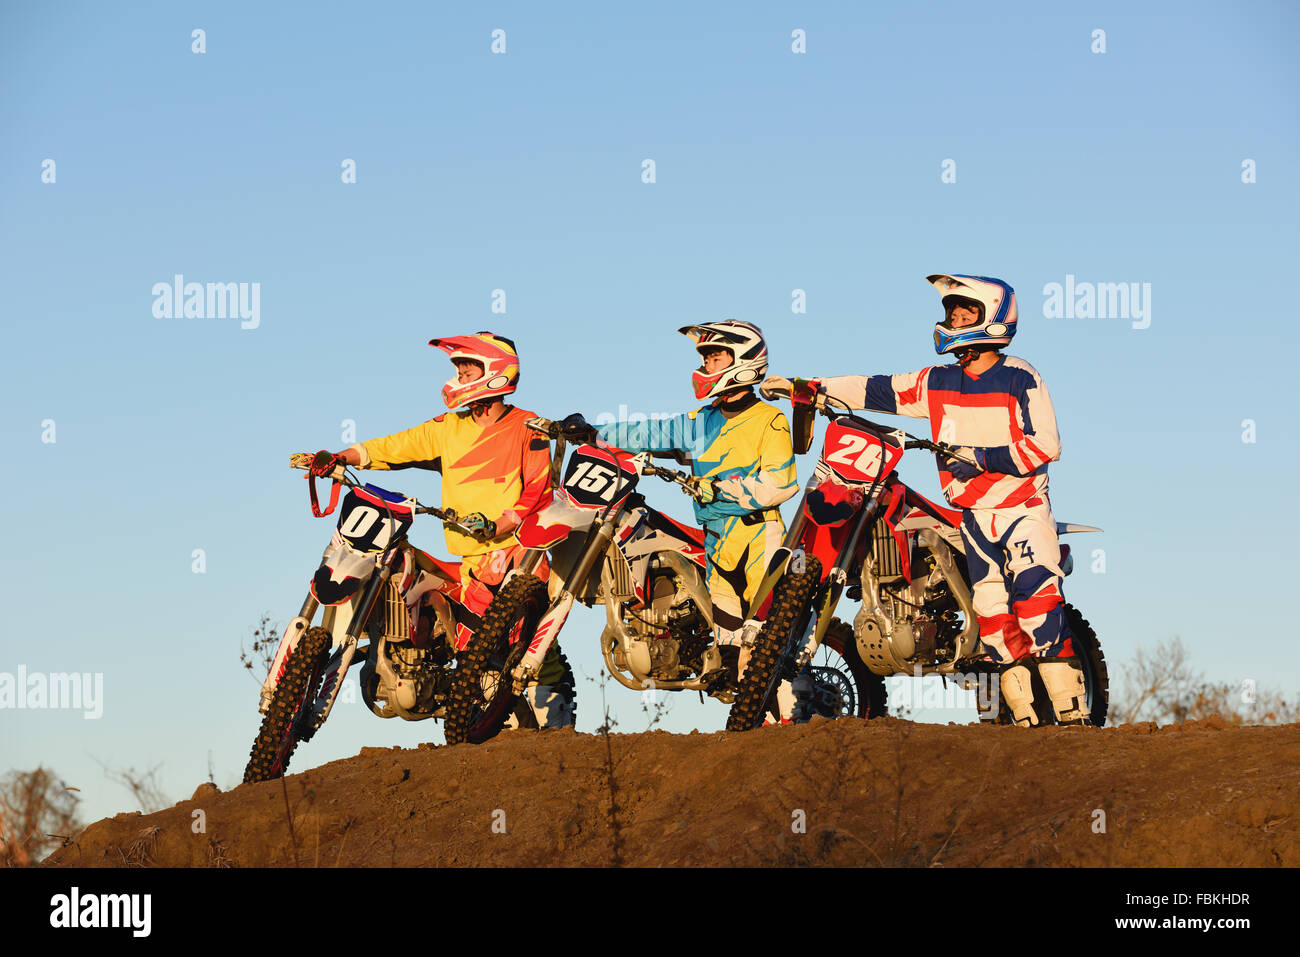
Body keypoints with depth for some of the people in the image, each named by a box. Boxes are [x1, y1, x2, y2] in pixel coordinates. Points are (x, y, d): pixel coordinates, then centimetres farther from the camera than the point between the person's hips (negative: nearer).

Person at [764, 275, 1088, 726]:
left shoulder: (1020, 378, -5)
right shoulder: (938, 382, 10)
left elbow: (1045, 444, -10)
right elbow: (880, 391, 15)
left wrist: (985, 457, -19)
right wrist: (808, 387, 12)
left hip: (1023, 505, -5)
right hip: (972, 513, 5)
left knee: (1038, 600, -17)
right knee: (991, 608, -4)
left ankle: (1072, 710, -17)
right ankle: (1024, 716, -3)